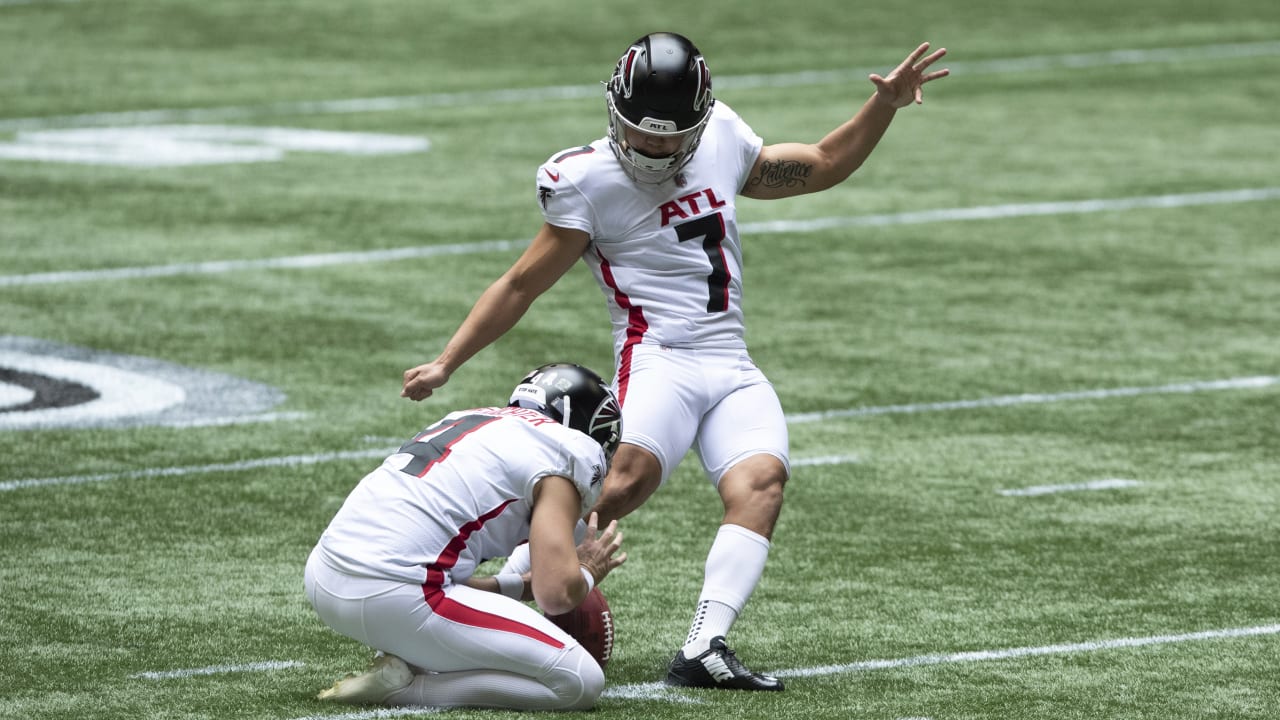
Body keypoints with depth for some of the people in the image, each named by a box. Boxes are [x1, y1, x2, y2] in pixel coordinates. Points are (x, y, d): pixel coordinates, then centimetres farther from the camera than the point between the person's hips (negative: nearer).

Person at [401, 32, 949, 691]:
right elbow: (522, 285, 4)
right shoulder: (589, 180, -1)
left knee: (759, 484, -23)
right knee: (629, 477, -33)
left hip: (733, 370, 5)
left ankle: (702, 652, -33)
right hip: (659, 359, -5)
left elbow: (824, 165, 29)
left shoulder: (723, 142, 14)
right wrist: (445, 364, 1)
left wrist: (885, 105, 17)